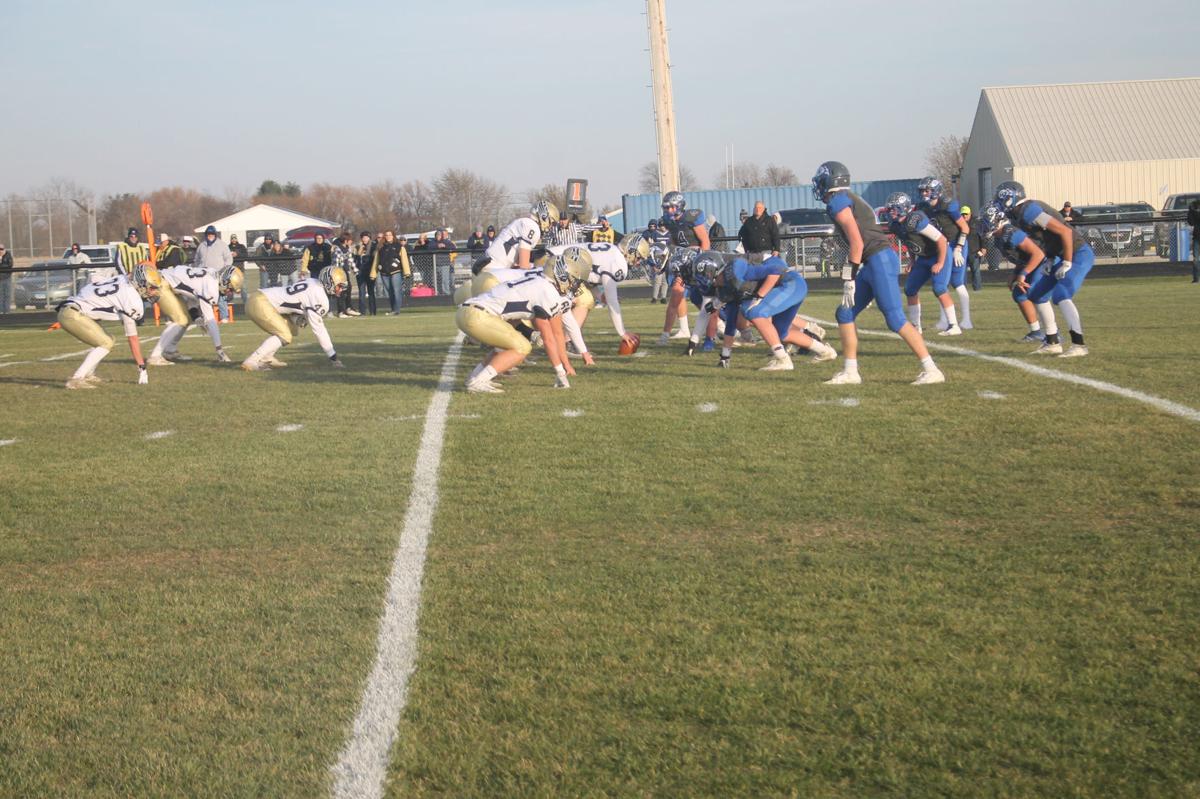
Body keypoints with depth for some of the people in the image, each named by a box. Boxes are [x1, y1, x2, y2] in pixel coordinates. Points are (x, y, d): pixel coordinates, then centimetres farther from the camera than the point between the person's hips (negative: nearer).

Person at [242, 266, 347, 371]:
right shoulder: (319, 297, -17)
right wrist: (333, 356, -12)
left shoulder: (313, 283, 11)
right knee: (285, 336, -10)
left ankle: (266, 358, 16)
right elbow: (318, 328, -15)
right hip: (261, 304, -10)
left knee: (293, 329, 15)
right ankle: (252, 362, -11)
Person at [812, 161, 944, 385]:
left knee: (896, 319, -12)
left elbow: (857, 242, -15)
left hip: (880, 261, -10)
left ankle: (931, 370, -11)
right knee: (845, 314, 12)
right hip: (873, 264, 10)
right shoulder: (850, 200, 22)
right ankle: (850, 372, 16)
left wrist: (849, 278, -12)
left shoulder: (837, 201, -7)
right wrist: (851, 278, 24)